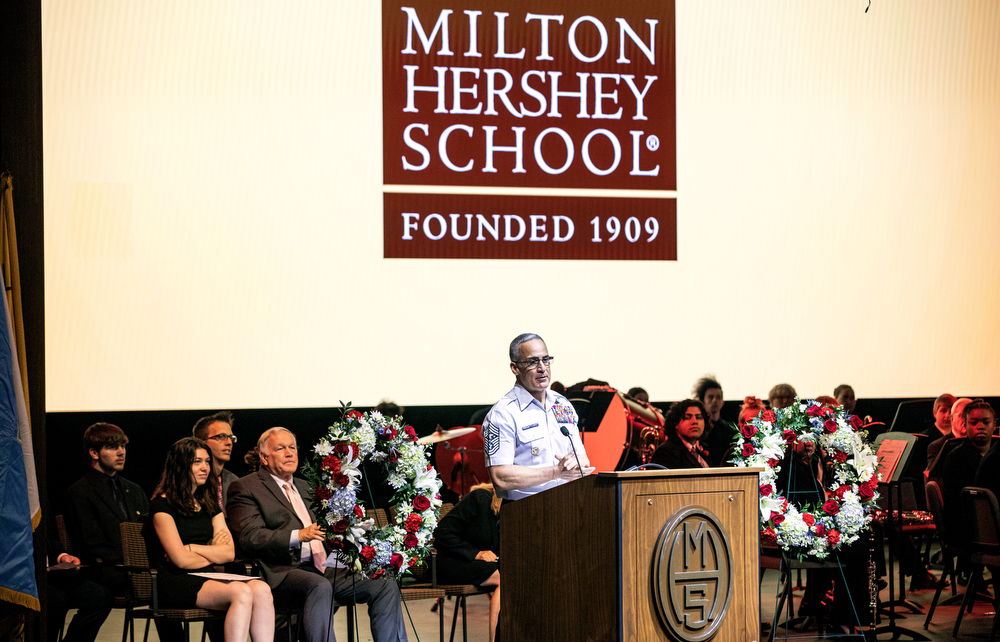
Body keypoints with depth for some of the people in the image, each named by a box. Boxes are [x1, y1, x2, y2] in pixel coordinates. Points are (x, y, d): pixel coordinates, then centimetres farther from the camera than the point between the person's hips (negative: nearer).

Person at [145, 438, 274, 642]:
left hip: (207, 579, 6)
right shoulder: (163, 504, -2)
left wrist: (191, 548, -4)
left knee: (261, 589, -26)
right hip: (175, 583, -6)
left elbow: (229, 553, 10)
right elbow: (182, 560, -10)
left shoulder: (210, 505, 20)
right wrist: (214, 553, 8)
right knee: (241, 592, -33)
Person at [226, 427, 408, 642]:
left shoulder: (303, 487, 28)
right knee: (320, 587, -39)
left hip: (324, 569, 7)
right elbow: (249, 538, -10)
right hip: (282, 572, -7)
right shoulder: (245, 488, 4)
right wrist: (298, 536, -22)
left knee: (385, 586, -11)